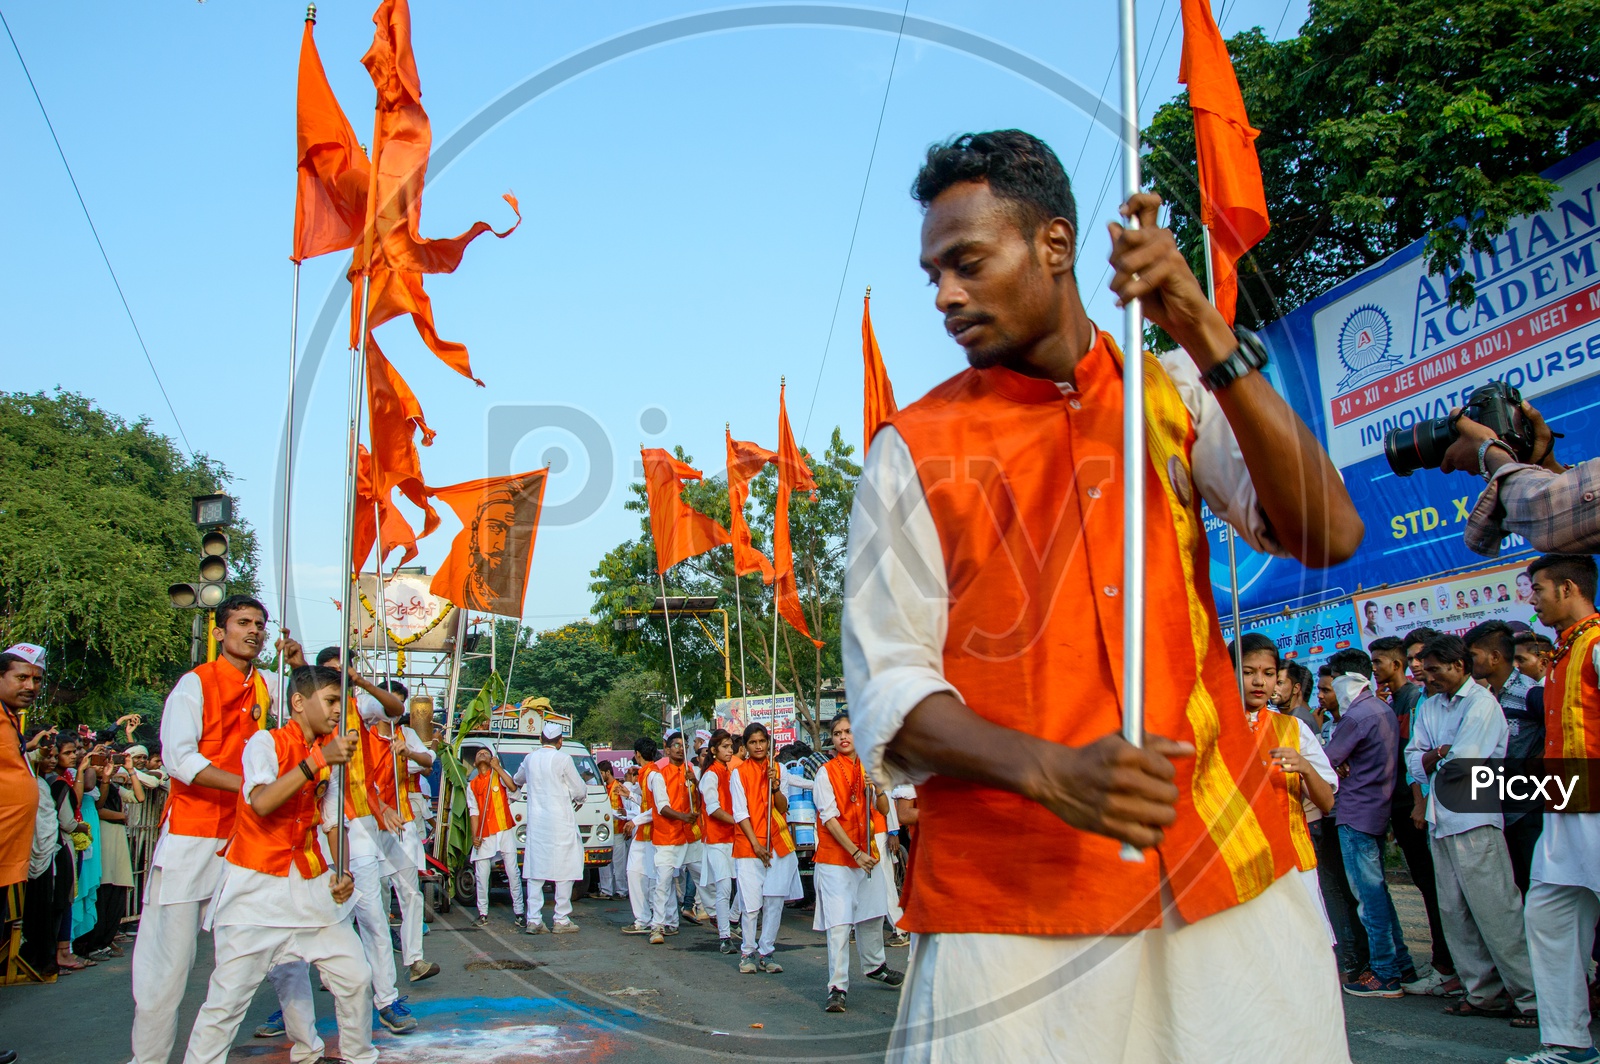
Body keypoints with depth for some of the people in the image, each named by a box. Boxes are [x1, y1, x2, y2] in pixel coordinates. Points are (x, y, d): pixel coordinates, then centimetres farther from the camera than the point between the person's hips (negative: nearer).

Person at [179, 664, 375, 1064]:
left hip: (311, 888, 6)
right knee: (227, 998, -7)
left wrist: (341, 875, -5)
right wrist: (318, 759, -31)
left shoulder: (331, 754, 9)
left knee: (356, 978, 7)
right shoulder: (267, 742, -9)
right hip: (257, 888, -6)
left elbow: (330, 823, 11)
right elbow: (261, 803, -27)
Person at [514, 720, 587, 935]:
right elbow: (580, 790, -4)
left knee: (534, 872, 7)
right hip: (560, 823, -5)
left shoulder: (530, 759, 7)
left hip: (535, 822, 5)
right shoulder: (563, 759, -9)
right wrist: (578, 798, 20)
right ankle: (561, 920, 1)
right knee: (564, 871, 1)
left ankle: (533, 920, 6)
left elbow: (517, 780, 29)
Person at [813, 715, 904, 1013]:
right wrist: (856, 853, -18)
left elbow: (884, 810, 7)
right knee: (839, 923, -10)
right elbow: (829, 819, -13)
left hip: (868, 853, 6)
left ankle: (874, 965, 40)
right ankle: (837, 988, -6)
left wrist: (878, 790, -14)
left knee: (872, 913, 18)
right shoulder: (826, 773, -8)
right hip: (835, 857, -5)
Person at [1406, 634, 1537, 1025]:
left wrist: (1434, 758, 3)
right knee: (1454, 912, 8)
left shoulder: (1482, 703, -6)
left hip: (1474, 820, -7)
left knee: (1495, 911, -8)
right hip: (1440, 820, 7)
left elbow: (1464, 760, -15)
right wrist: (1442, 753, -9)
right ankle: (1484, 993, 15)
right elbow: (1414, 761, 9)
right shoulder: (1428, 707, 16)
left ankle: (1532, 996, 0)